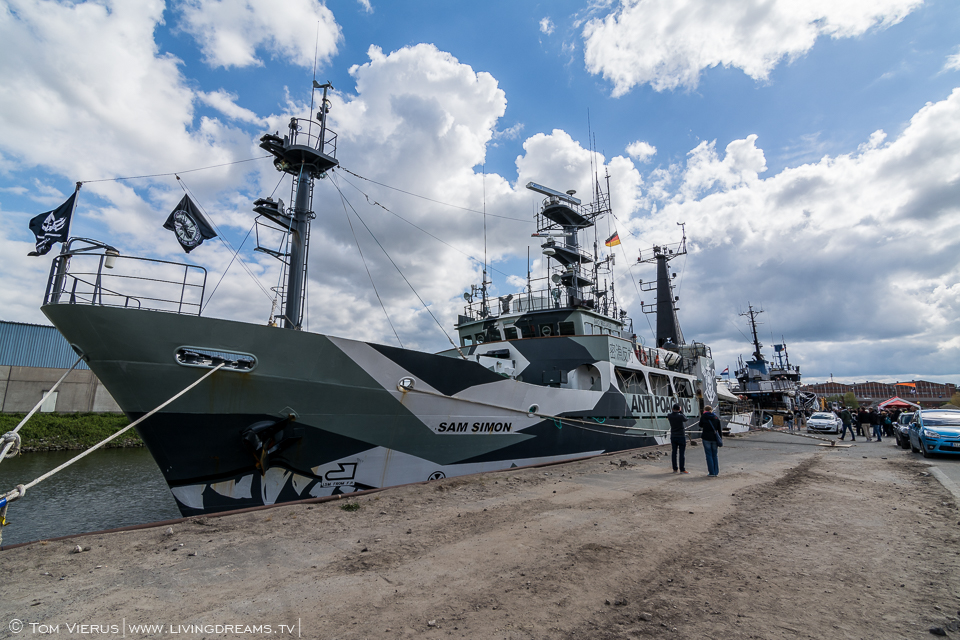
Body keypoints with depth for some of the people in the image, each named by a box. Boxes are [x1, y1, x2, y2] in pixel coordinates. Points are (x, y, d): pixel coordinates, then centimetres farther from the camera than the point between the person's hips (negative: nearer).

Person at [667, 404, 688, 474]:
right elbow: (685, 419, 5)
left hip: (673, 437, 4)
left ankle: (675, 469, 12)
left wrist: (674, 412, 12)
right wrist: (681, 412, 8)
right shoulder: (681, 416, -15)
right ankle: (682, 469, 1)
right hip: (681, 436, -4)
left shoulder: (669, 416, -4)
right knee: (682, 453, 0)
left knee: (674, 453, 8)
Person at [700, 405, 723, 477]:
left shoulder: (703, 417, -3)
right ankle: (716, 472, 15)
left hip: (706, 438, -3)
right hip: (714, 438, 3)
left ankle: (711, 472, 1)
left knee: (709, 455, 2)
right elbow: (719, 429, 6)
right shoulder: (716, 418, 5)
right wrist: (720, 438, 12)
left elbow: (700, 425, 11)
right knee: (714, 455, 12)